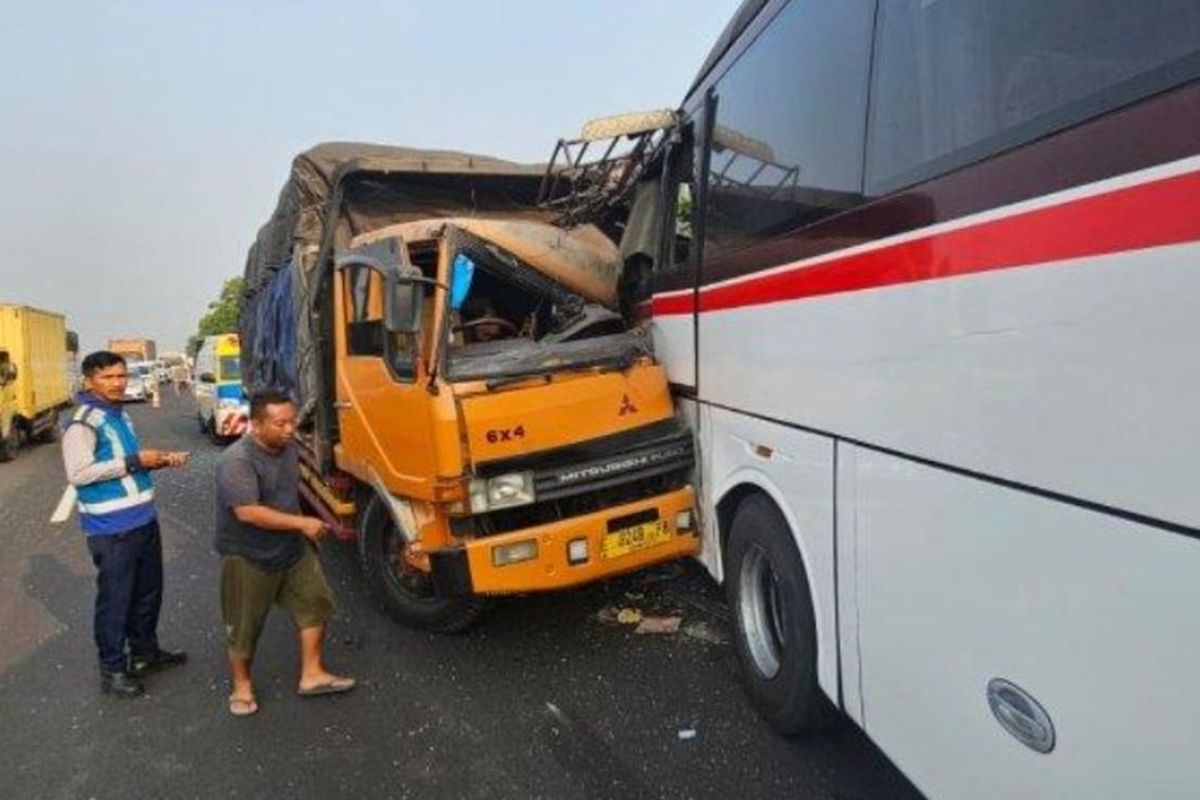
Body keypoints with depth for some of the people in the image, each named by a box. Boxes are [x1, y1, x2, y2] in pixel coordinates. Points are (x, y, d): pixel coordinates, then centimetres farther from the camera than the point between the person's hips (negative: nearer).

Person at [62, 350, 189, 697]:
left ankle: (145, 652, 37)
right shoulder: (82, 421, -16)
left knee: (148, 591, 20)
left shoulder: (119, 415, 12)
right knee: (115, 598, 4)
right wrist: (134, 461, -23)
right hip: (112, 528, -9)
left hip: (143, 518, 9)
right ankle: (112, 670, 19)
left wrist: (160, 460, 7)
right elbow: (78, 473, -24)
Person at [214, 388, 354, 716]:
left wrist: (303, 531, 16)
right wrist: (301, 523, -29)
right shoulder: (237, 461, -26)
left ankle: (312, 675, 19)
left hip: (293, 548, 7)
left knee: (315, 603, 6)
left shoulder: (288, 447, -1)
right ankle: (242, 685, 31)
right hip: (248, 557, -7)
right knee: (244, 626, 9)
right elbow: (248, 512, -33)